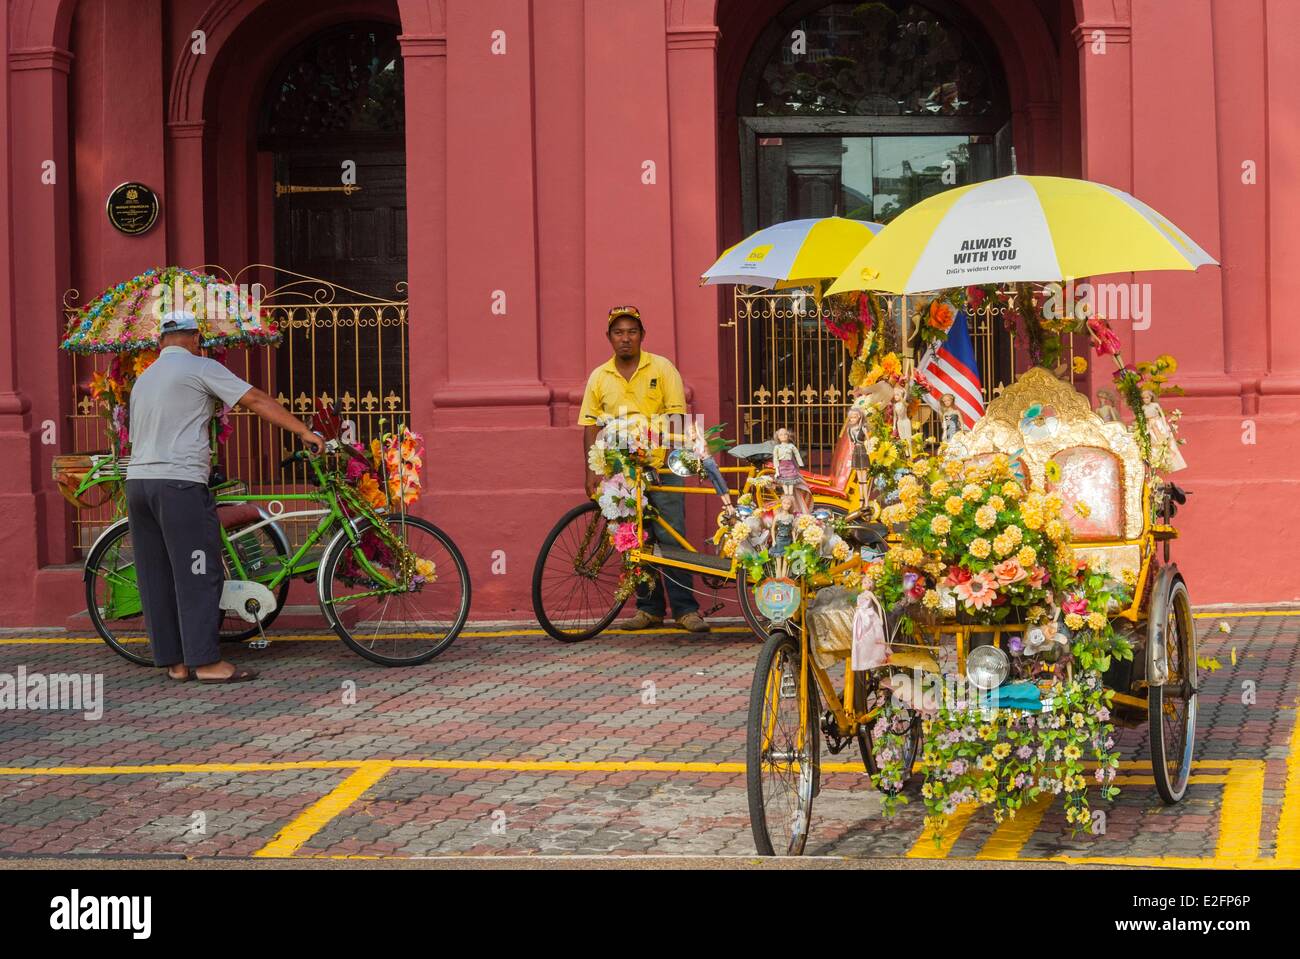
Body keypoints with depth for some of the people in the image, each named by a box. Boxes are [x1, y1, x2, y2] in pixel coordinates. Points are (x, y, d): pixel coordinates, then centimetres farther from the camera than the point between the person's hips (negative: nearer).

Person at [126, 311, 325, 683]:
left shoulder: (143, 380, 22)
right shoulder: (200, 367, 0)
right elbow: (257, 401, -5)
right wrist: (304, 431, -3)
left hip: (137, 481, 8)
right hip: (179, 484, -8)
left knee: (157, 577, 8)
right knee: (197, 575, -4)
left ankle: (174, 660, 11)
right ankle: (205, 661, -6)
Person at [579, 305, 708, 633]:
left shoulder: (662, 368, 1)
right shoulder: (599, 377, 8)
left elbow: (677, 418, -3)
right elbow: (590, 427, 9)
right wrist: (591, 472, 1)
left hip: (661, 468, -3)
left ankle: (685, 608, -1)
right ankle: (649, 608, 14)